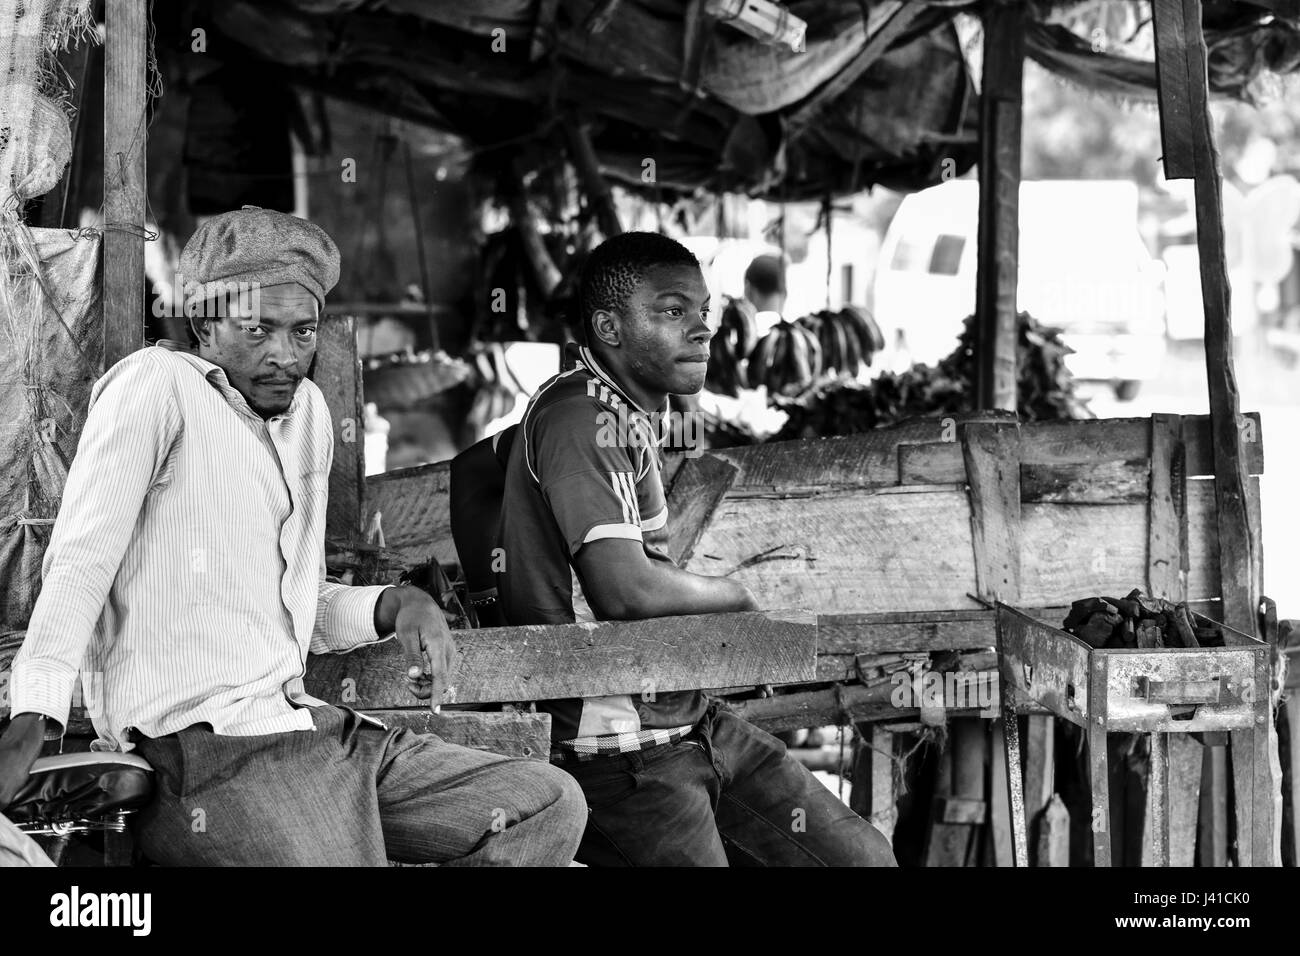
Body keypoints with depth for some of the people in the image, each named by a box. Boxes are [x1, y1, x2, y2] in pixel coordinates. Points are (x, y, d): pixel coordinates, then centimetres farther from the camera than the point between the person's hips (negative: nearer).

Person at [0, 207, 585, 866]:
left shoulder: (307, 410, 22)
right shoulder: (158, 382, -4)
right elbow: (82, 557, -14)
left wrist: (395, 605, 7)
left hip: (304, 725, 9)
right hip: (202, 743, -9)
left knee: (550, 805, 2)